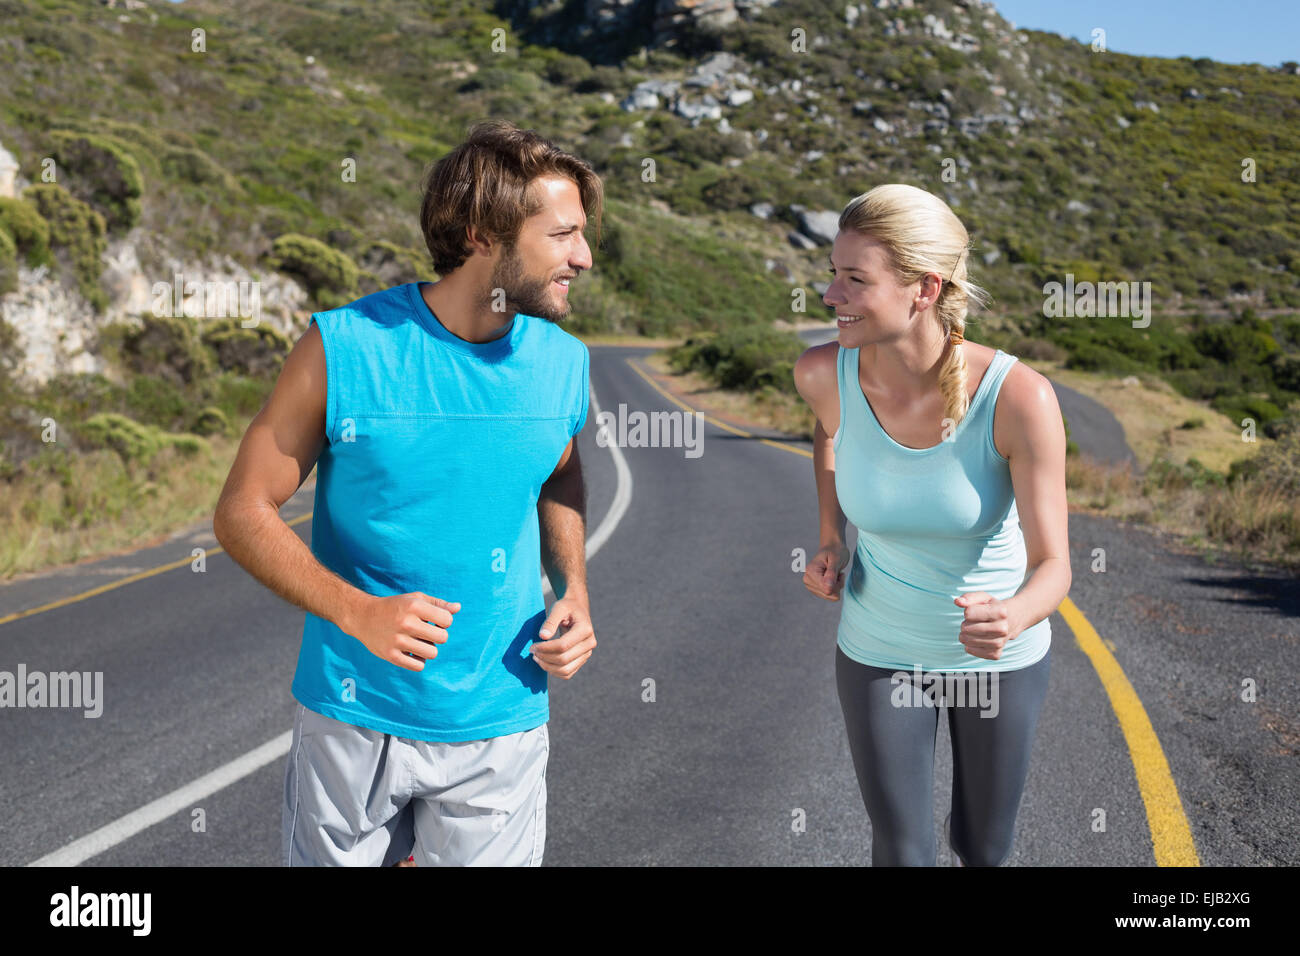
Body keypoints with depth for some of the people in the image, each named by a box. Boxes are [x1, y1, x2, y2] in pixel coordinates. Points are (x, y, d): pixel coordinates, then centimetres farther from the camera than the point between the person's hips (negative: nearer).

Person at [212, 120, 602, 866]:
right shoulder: (345, 349, -13)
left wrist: (575, 593, 0)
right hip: (353, 717, -2)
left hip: (500, 727, 2)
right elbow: (244, 512, -7)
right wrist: (357, 611, -22)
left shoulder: (561, 362, -1)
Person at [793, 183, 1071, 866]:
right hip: (879, 652, 1)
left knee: (983, 848, 20)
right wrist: (830, 543, -3)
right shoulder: (824, 373, -21)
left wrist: (1012, 617, -46)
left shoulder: (1019, 397, -30)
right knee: (901, 853, 9)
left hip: (1002, 655, -1)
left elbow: (1052, 564, -24)